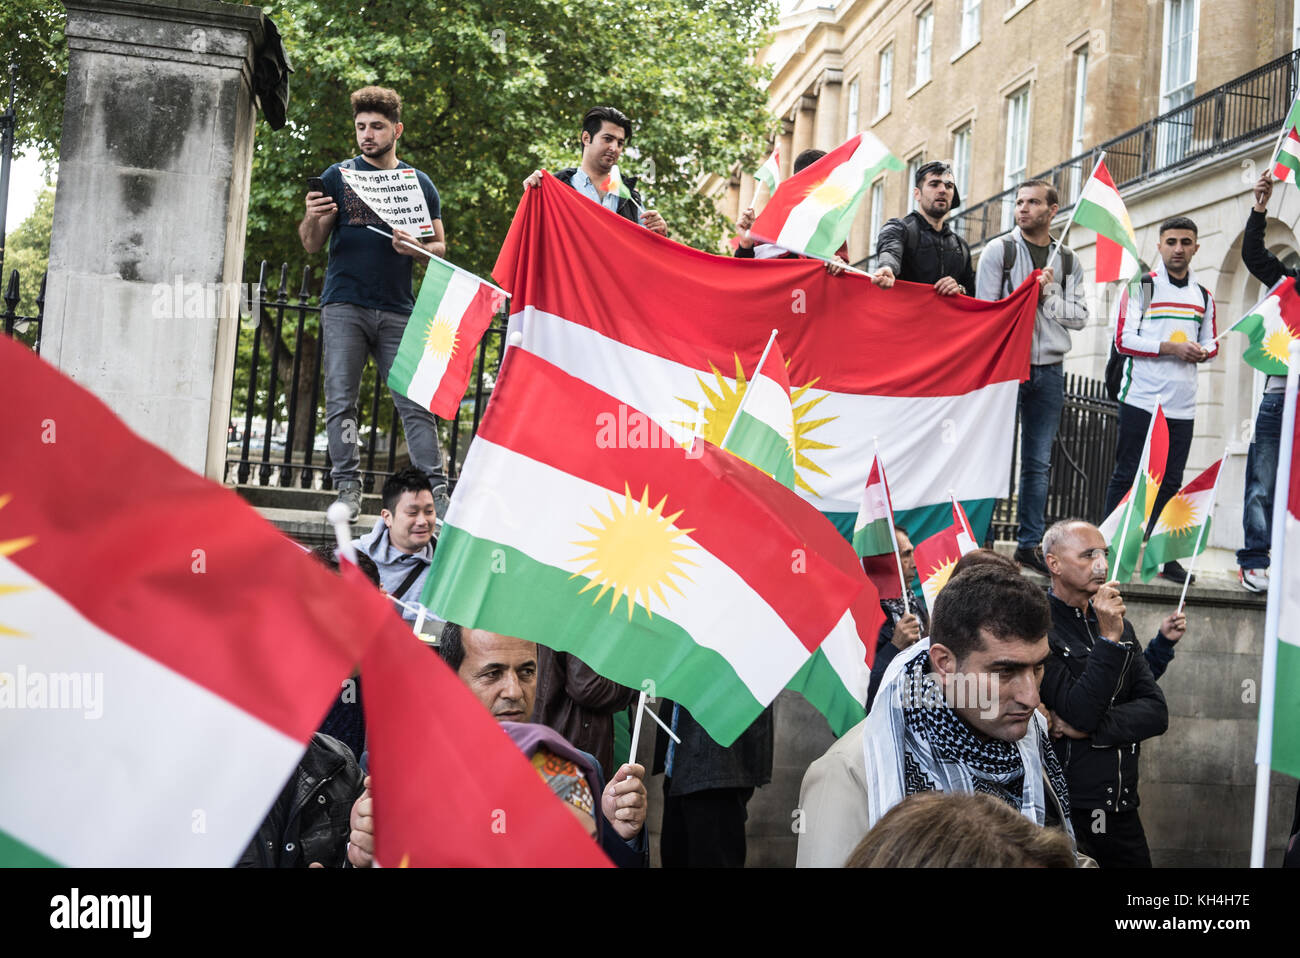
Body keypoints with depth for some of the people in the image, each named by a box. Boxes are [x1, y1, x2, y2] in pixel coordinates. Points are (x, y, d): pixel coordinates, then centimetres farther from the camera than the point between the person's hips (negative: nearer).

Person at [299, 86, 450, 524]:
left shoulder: (419, 183, 13)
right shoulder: (338, 176, 10)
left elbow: (439, 246, 15)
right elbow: (311, 245, 9)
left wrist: (416, 247, -8)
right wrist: (314, 218, -14)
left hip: (398, 310, 1)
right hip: (344, 306, 0)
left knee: (416, 402, -5)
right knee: (341, 400, -6)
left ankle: (436, 492, -6)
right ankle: (348, 491, -4)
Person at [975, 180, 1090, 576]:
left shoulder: (1068, 261, 12)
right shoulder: (999, 251, 2)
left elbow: (1079, 317, 6)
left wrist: (1049, 295, -10)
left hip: (1048, 370, 3)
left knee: (1038, 462, 6)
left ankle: (1030, 543, 13)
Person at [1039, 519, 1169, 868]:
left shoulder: (1117, 625, 11)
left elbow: (1156, 713, 3)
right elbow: (1079, 714, -16)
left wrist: (1092, 728, -12)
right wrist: (1109, 639, -20)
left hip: (1122, 812, 6)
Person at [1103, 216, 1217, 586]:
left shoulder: (1203, 297, 16)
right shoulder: (1141, 286, 0)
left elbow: (1210, 342, 22)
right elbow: (1124, 340, -8)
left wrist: (1202, 352, -2)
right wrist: (1170, 348, -17)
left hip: (1182, 406, 5)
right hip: (1141, 399, -5)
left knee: (1171, 482, 7)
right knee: (1127, 476, -1)